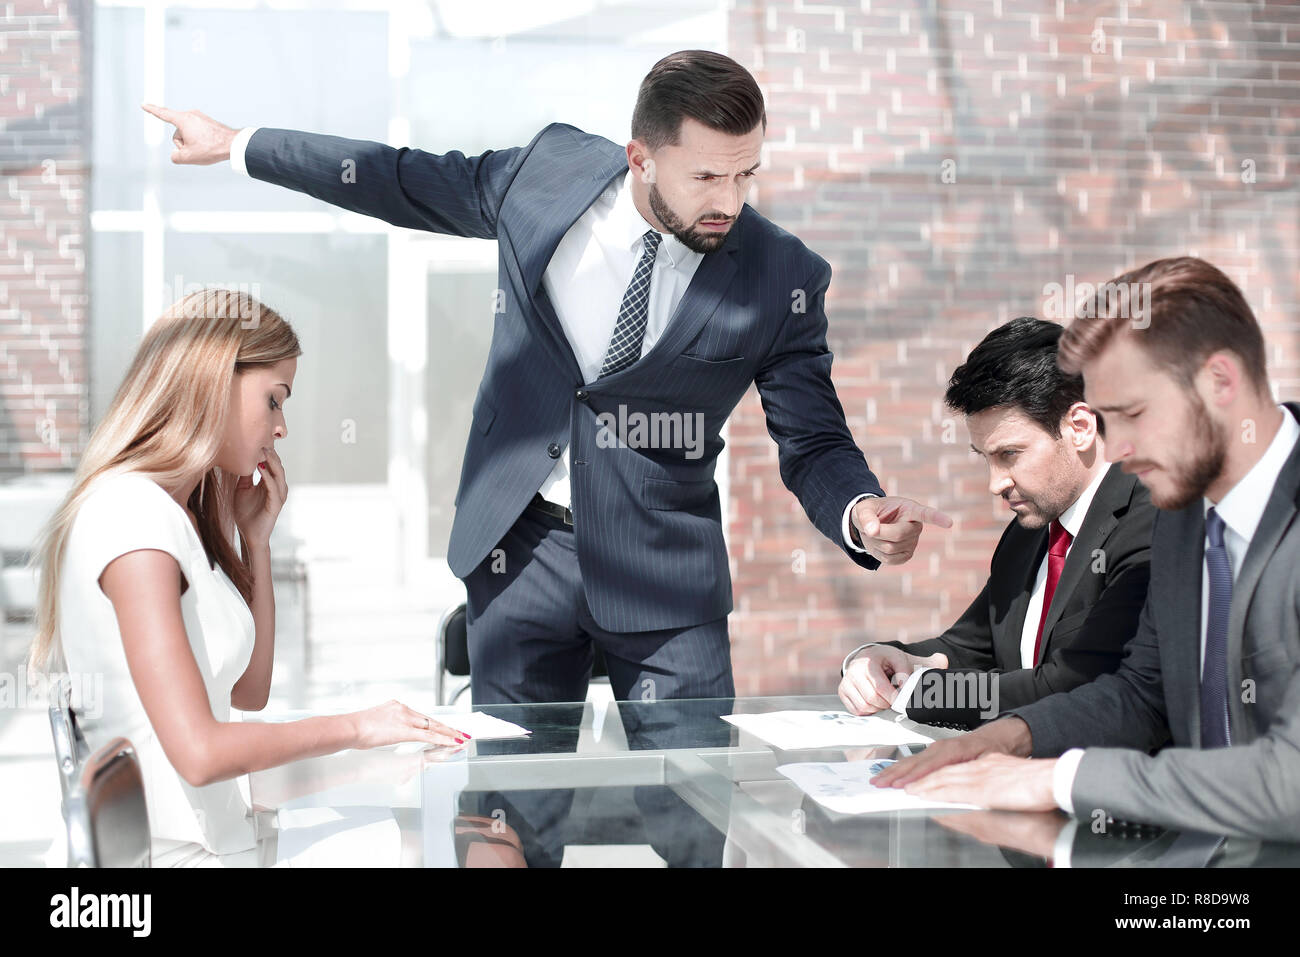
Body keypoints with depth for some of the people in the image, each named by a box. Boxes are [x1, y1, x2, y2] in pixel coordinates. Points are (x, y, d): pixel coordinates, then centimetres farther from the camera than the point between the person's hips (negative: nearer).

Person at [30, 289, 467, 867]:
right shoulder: (133, 512, -16)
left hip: (214, 837, 9)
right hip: (170, 852, -9)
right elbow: (200, 750, -22)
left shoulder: (179, 511, 14)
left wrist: (255, 538, 11)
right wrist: (355, 727, -11)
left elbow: (248, 692, 18)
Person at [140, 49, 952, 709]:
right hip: (519, 546, 2)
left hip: (661, 571, -1)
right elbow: (407, 183, 10)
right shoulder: (547, 172, -6)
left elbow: (814, 442, -5)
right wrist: (237, 145, 18)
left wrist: (862, 514, -28)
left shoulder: (783, 278, -11)